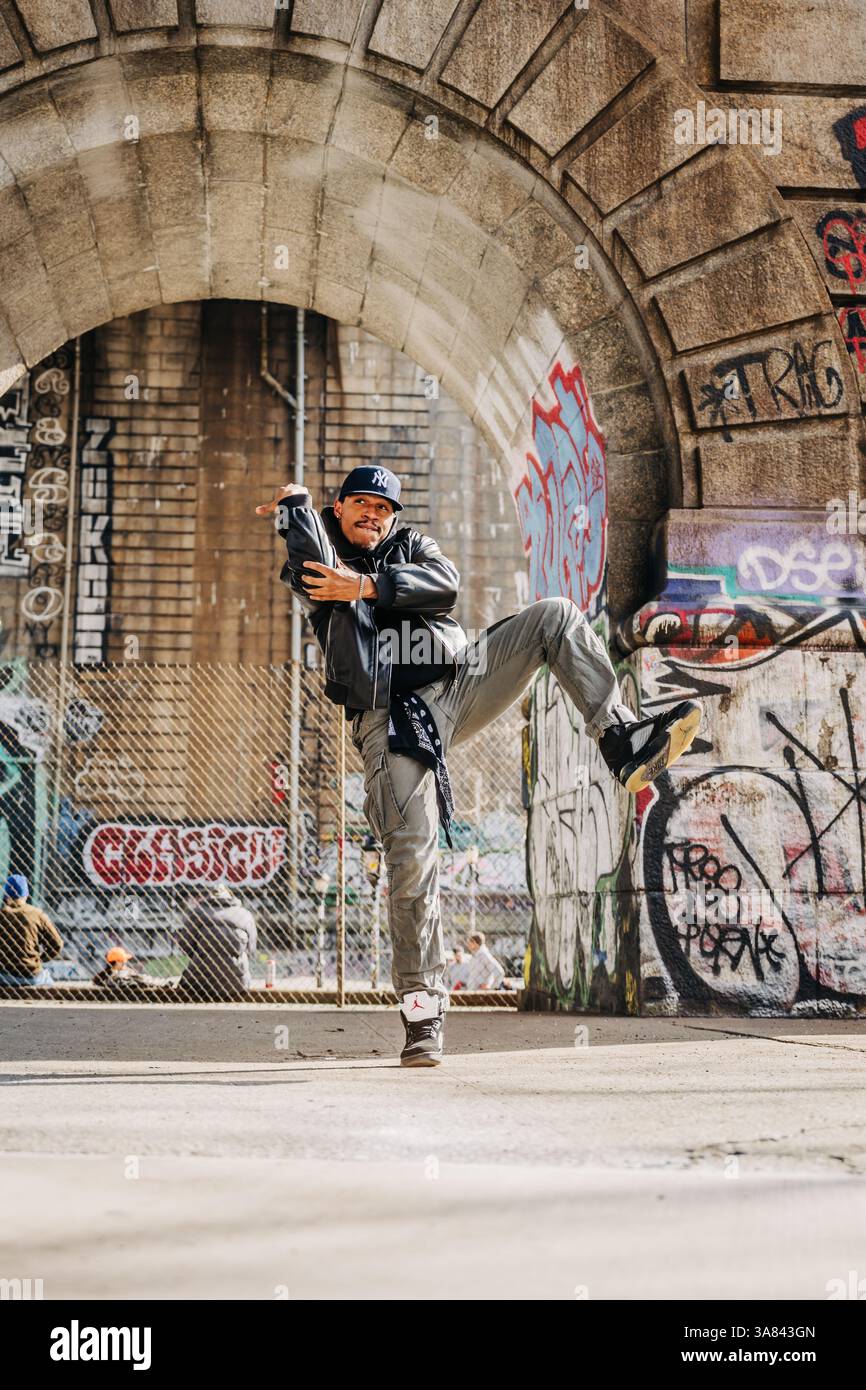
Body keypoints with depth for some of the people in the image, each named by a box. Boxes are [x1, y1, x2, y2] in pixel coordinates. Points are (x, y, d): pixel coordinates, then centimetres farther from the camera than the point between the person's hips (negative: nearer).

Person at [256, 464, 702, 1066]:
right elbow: (314, 561, -14)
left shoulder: (411, 545, 20)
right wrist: (295, 501, 1)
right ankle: (423, 1010, -5)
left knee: (555, 617, -9)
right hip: (391, 719, -4)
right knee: (412, 858, -14)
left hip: (460, 685, 4)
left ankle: (624, 743, -20)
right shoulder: (319, 564, 13)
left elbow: (447, 583, -3)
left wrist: (367, 585, -9)